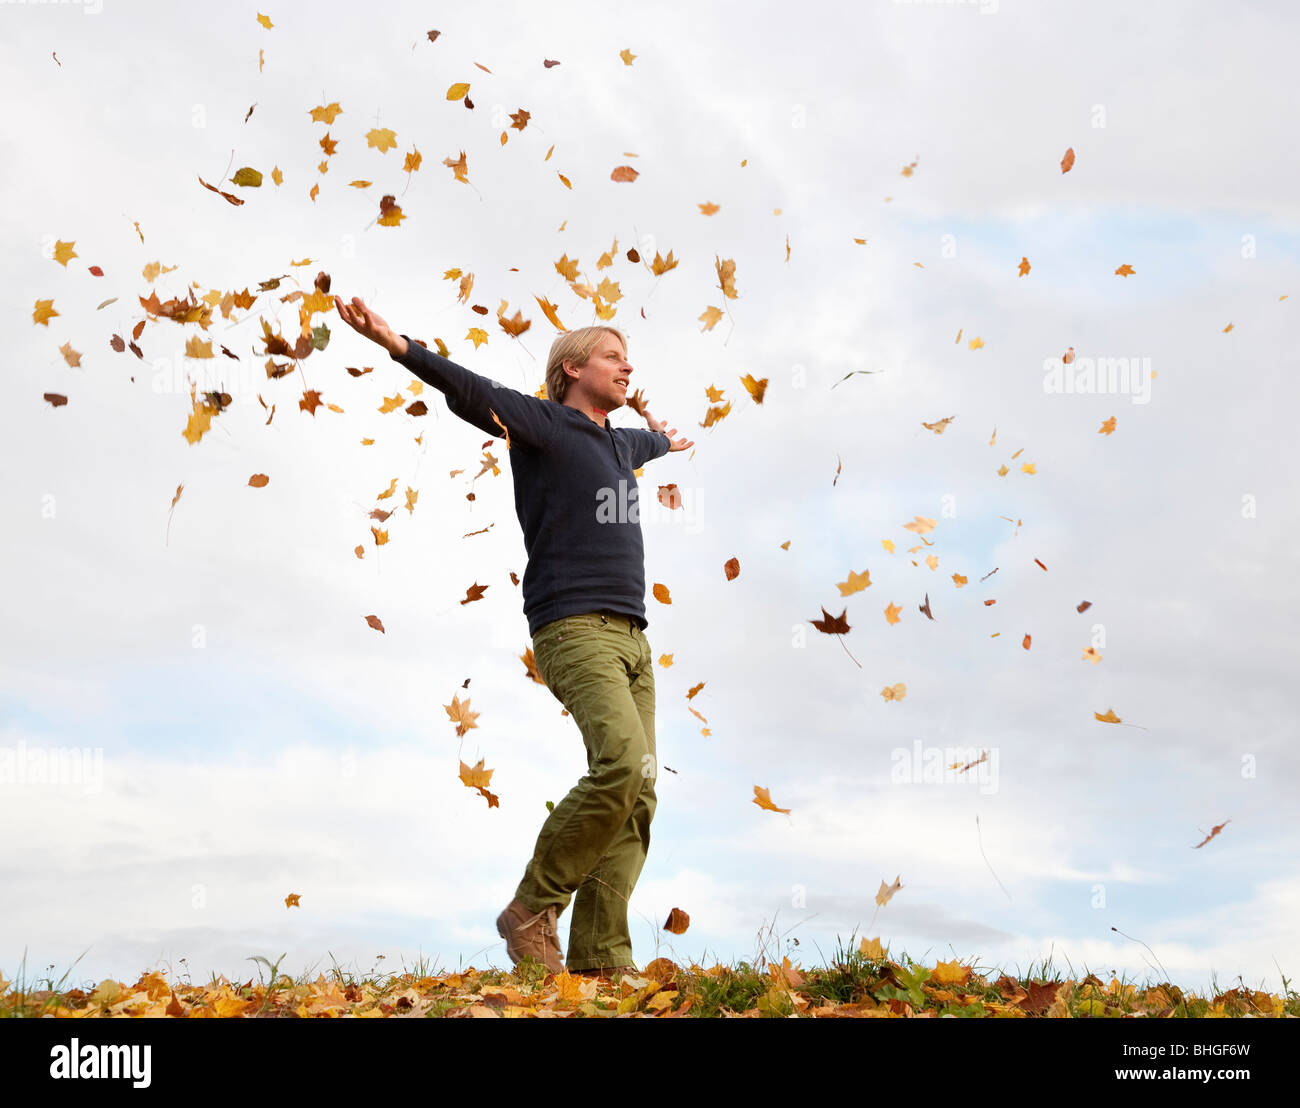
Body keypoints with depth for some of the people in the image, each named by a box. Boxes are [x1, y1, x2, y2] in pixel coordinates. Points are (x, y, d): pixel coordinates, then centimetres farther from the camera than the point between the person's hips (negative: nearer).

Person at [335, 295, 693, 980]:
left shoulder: (618, 442, 26)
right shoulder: (543, 424, 2)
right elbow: (474, 394, -14)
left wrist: (669, 441, 73)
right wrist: (398, 346, -29)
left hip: (630, 637, 8)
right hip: (573, 630, -8)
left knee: (636, 795, -3)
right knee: (624, 763, -25)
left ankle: (599, 957, -4)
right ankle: (532, 912, -10)